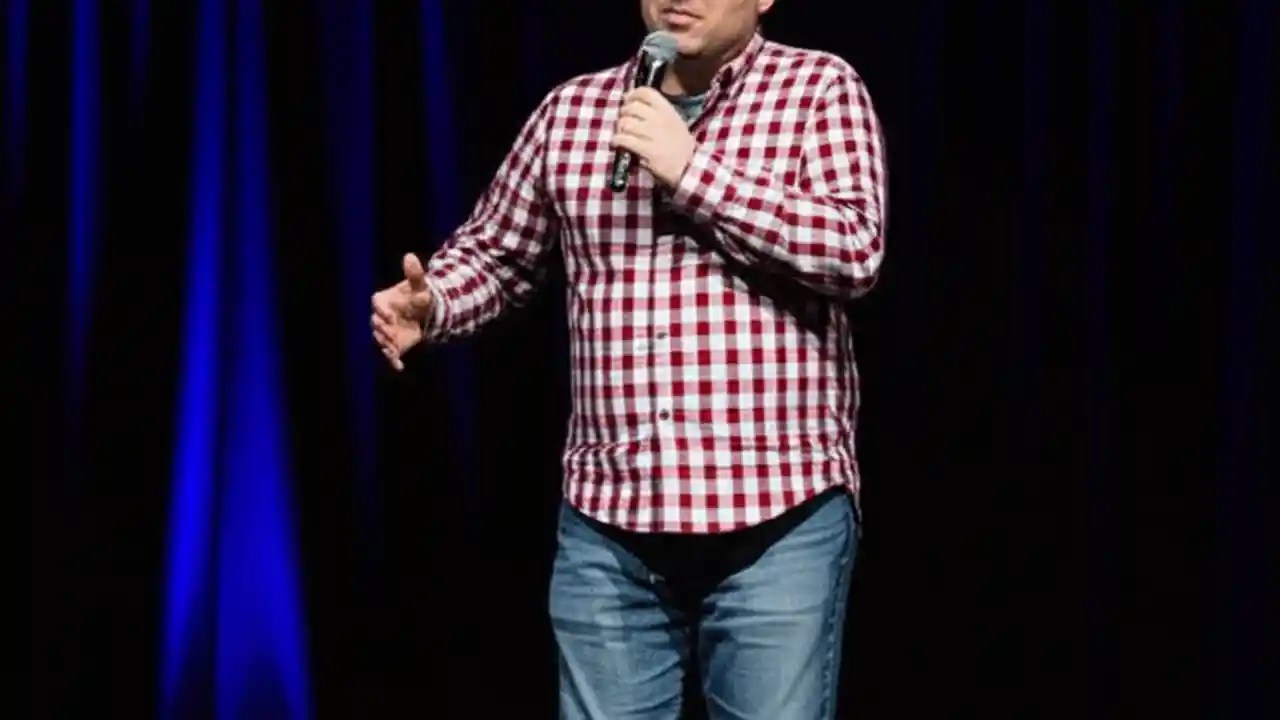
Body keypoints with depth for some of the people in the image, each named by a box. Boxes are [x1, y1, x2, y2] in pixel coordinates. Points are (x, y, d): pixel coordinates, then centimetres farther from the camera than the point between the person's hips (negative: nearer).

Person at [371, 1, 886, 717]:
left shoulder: (820, 89, 0)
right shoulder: (571, 109, 11)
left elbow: (854, 250, -13)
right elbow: (494, 253, 20)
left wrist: (691, 169, -16)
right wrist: (428, 305, -3)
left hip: (780, 515, -3)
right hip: (609, 518, 3)